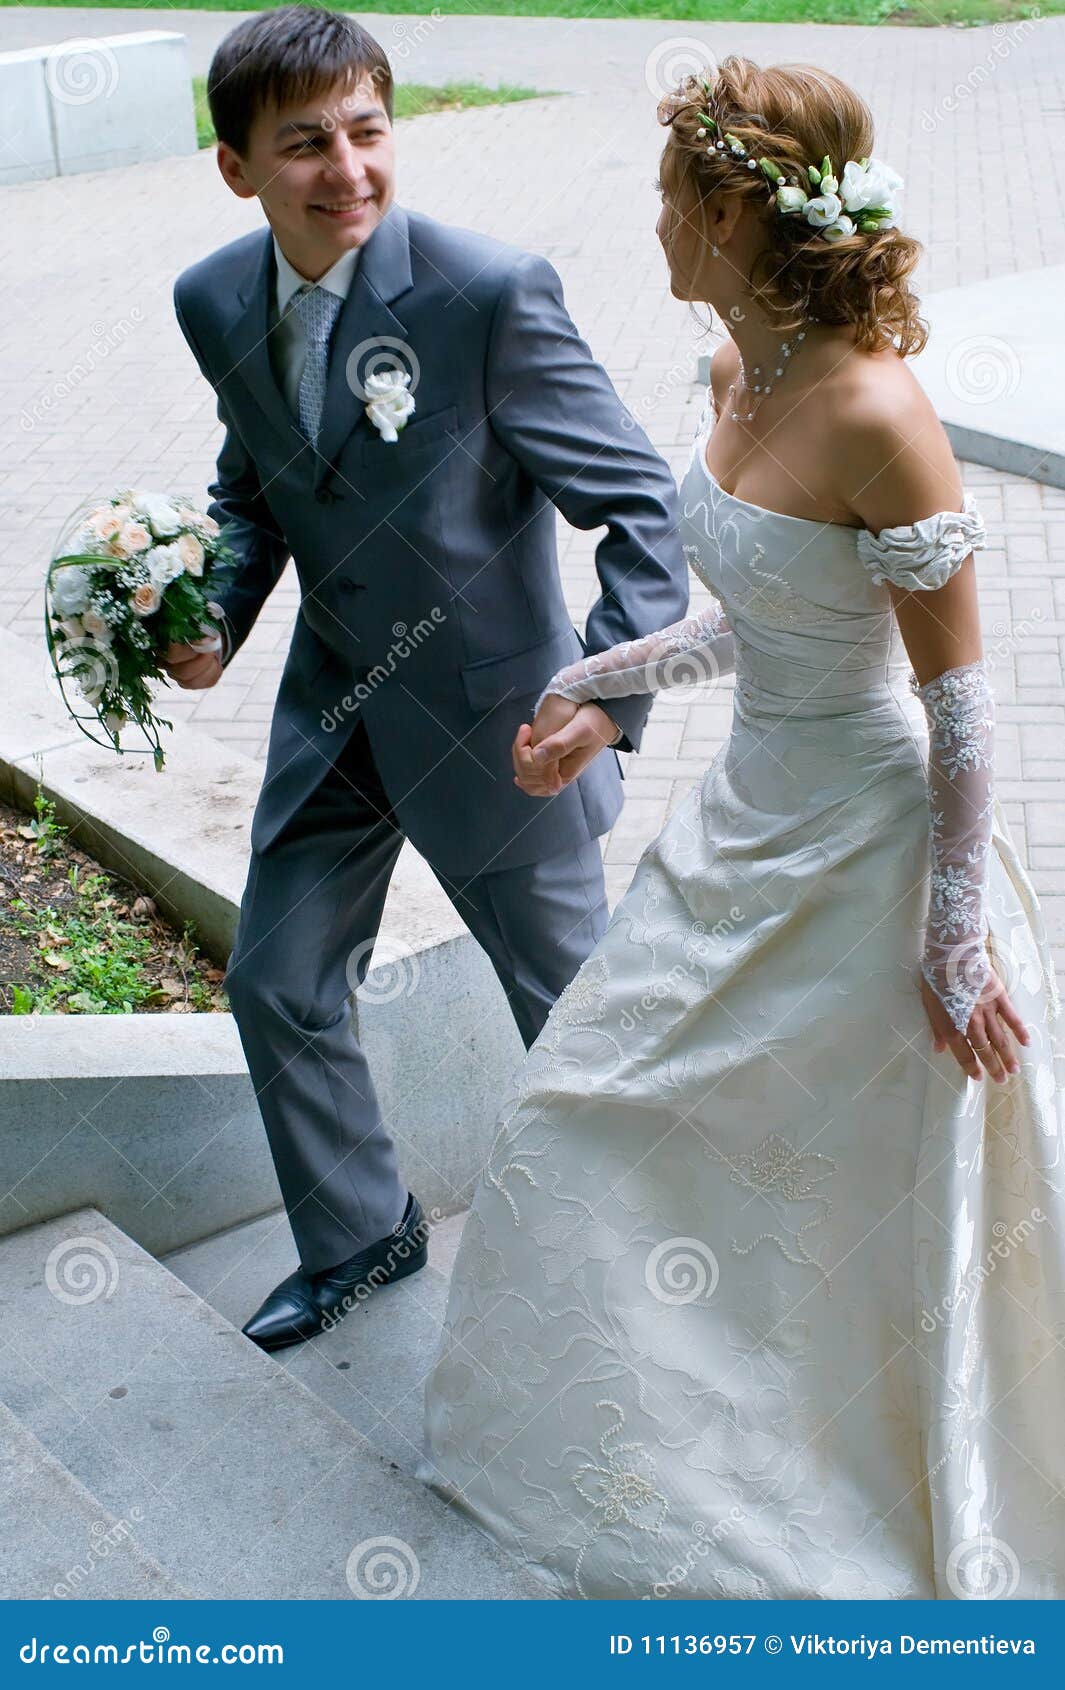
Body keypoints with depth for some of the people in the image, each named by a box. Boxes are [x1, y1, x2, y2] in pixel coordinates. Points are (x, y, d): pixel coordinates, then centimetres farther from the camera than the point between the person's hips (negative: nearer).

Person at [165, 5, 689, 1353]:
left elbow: (639, 506, -21)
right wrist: (217, 614, -7)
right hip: (334, 707, 6)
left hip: (493, 719, -5)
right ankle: (359, 1236, 41)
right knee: (276, 985, 15)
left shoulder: (492, 292, -23)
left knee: (571, 1005, 12)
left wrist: (611, 689, -34)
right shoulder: (215, 302, -5)